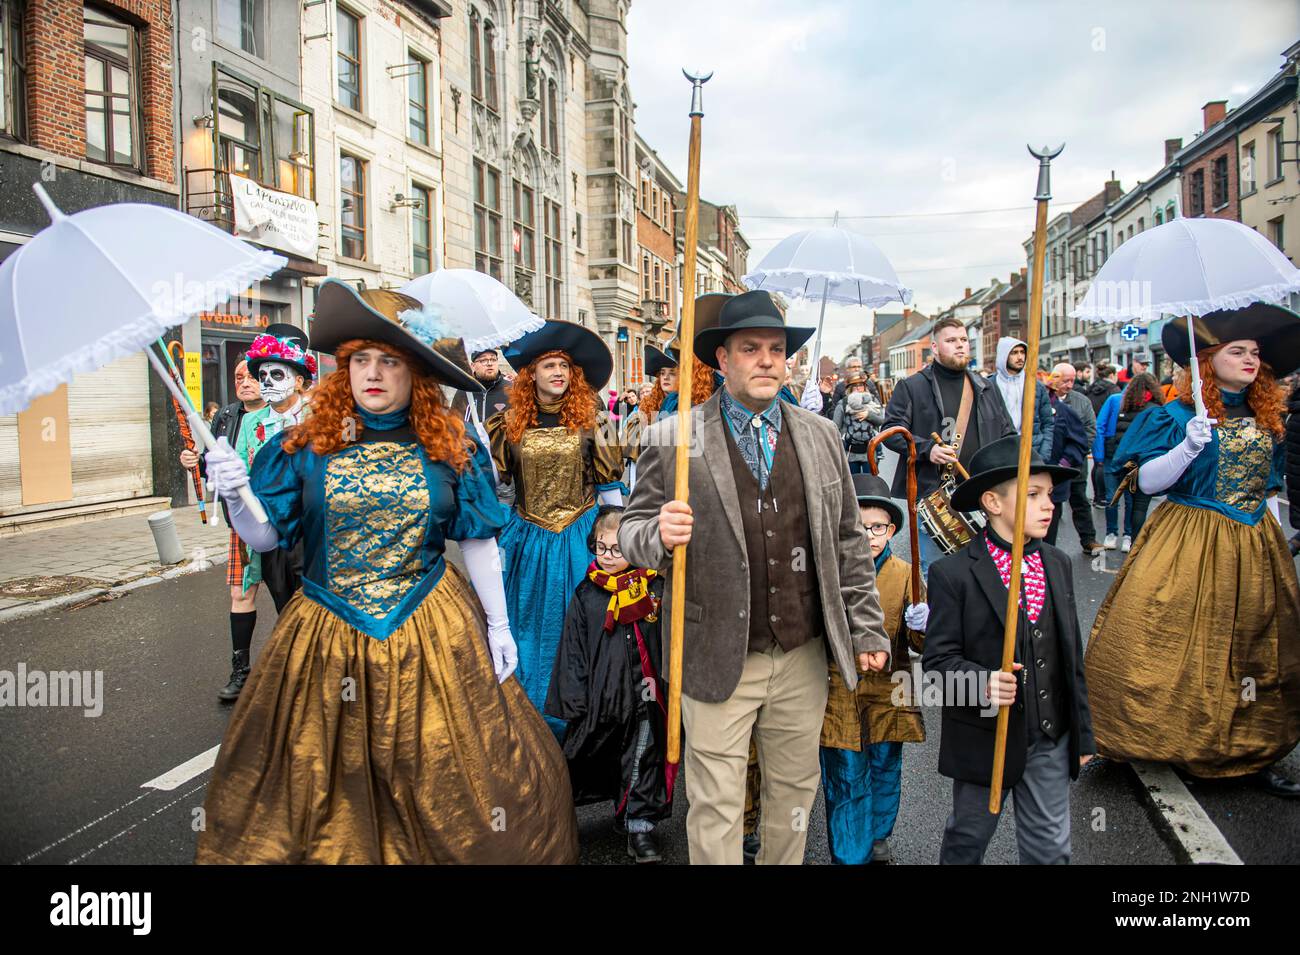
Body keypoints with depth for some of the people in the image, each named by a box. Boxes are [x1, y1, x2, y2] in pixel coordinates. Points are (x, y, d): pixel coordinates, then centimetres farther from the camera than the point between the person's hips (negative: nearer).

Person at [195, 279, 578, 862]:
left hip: (432, 632, 0)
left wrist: (499, 624, 3)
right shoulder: (306, 446, -1)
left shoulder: (450, 448, -1)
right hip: (327, 637, 1)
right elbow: (266, 538, -1)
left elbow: (477, 542, 3)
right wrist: (235, 498, -21)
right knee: (318, 773, 12)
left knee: (445, 771, 6)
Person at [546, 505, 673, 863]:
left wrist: (660, 680, -4)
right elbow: (573, 651, 2)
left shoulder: (655, 587, -1)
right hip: (599, 696, 0)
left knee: (643, 758, 8)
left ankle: (640, 824, 21)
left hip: (644, 698, 0)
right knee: (588, 756, 10)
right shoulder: (586, 594, 1)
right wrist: (574, 701, -3)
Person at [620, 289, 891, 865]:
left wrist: (866, 628, 10)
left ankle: (783, 862, 42)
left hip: (804, 656, 4)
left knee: (795, 789, 19)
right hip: (717, 659, -3)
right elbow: (632, 530, -2)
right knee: (716, 807, 7)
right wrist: (659, 534, -24)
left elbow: (848, 542, 10)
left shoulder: (820, 435, 7)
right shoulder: (671, 439, -5)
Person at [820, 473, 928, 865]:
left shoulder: (904, 574, -3)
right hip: (837, 695, -2)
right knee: (846, 781, 6)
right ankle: (850, 854, 24)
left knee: (884, 771, 17)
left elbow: (919, 642, -4)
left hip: (887, 692, 2)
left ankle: (877, 836, 43)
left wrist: (923, 626, -24)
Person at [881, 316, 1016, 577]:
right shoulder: (912, 387, 0)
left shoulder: (986, 388, 16)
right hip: (931, 493, -4)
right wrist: (927, 449, -19)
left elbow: (1008, 433, 22)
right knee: (932, 571, 1)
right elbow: (891, 430, -5)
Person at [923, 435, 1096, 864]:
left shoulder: (1058, 564, 3)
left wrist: (1082, 734, 12)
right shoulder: (952, 574, -15)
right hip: (985, 738, -4)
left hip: (1051, 737, 5)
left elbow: (1072, 655, 9)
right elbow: (939, 657, -15)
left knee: (1050, 847, 16)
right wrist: (980, 681, -34)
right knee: (968, 839, 16)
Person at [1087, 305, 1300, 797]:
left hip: (1253, 549, 6)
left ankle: (1250, 755, 19)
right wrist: (1190, 446, -24)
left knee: (1255, 654, 8)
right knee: (1175, 646, -7)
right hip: (1188, 544, -5)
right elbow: (1146, 482, -11)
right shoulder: (1177, 416, -6)